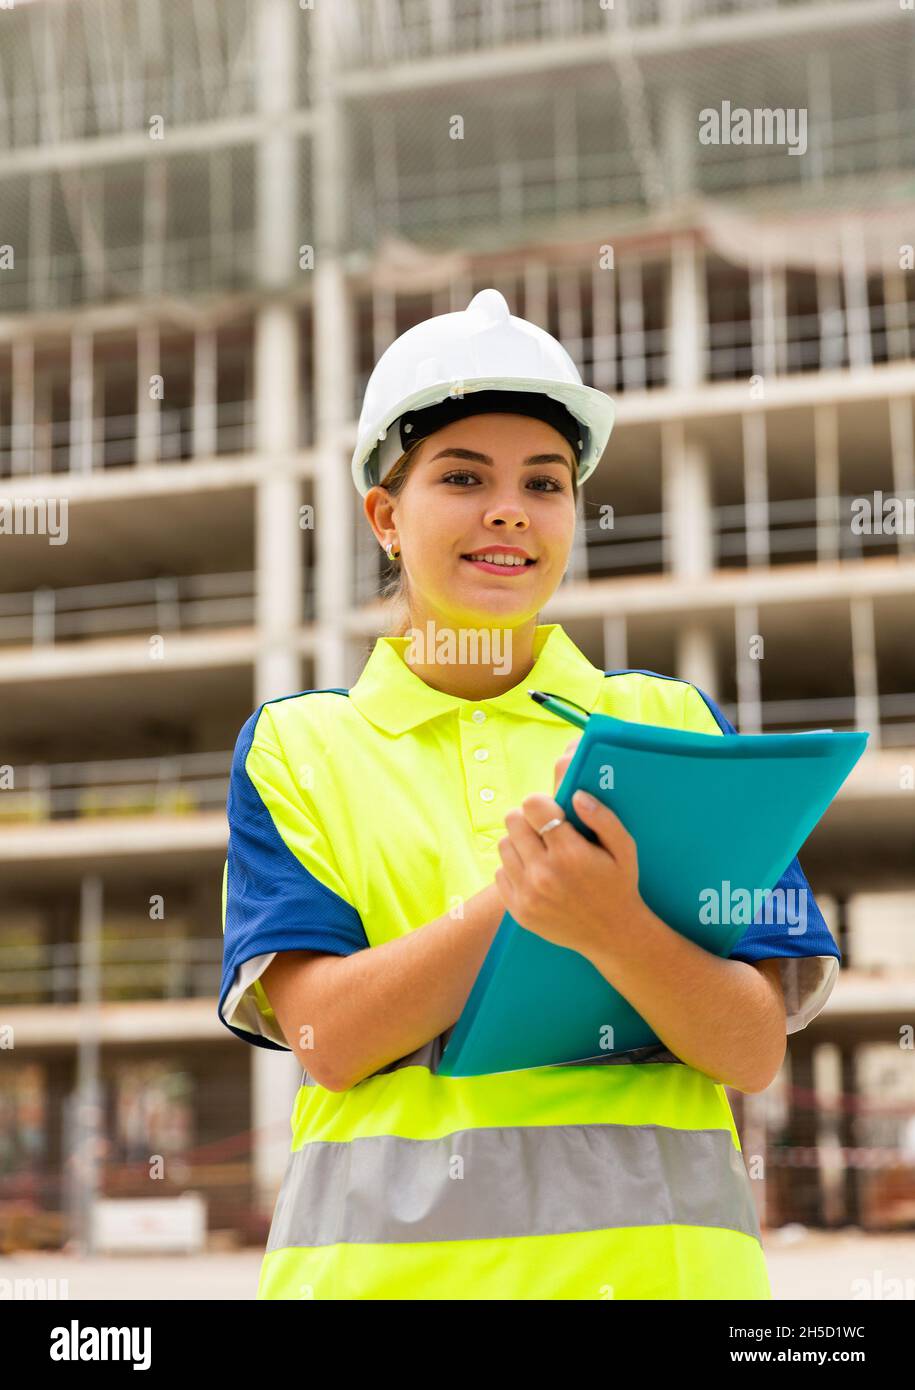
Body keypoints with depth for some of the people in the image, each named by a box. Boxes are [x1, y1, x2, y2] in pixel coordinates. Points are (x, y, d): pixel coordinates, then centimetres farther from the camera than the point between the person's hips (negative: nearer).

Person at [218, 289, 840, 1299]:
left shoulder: (673, 723, 7)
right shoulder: (297, 747, 8)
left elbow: (755, 1051, -1)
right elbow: (328, 1036, -5)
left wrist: (611, 926, -20)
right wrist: (529, 879, -18)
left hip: (648, 1242, 1)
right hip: (381, 1251, 0)